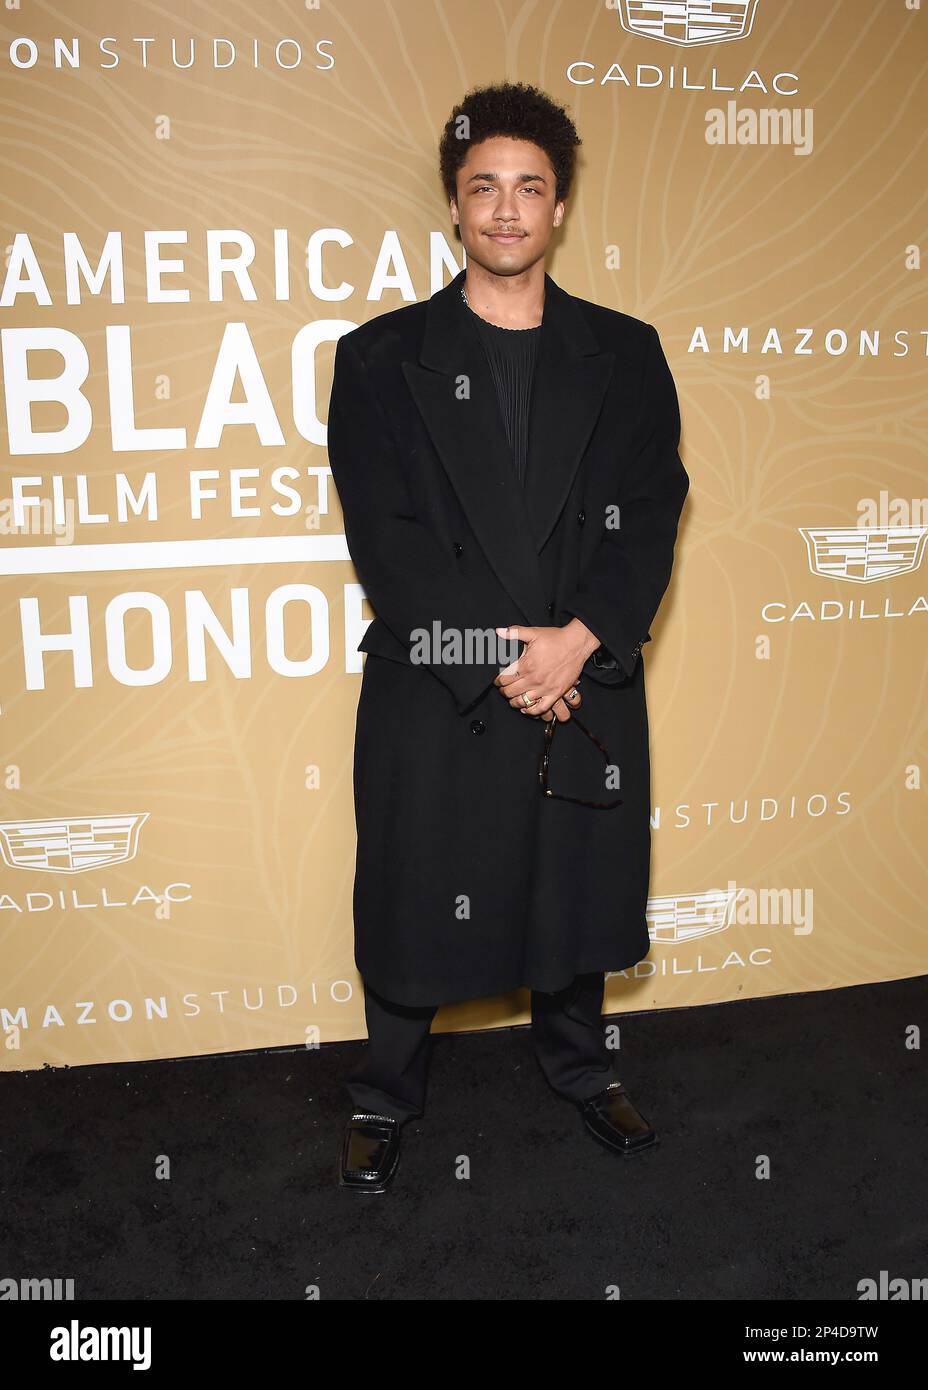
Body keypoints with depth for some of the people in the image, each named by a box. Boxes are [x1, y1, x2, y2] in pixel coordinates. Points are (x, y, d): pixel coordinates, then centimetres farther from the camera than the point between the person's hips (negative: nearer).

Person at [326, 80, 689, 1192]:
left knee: (577, 888, 16)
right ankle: (385, 1097, 32)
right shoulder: (380, 358, 0)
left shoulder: (625, 354, 6)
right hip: (432, 693, -2)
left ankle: (578, 1067, 40)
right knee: (413, 902, 9)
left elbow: (647, 519, -1)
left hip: (586, 685, 2)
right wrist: (501, 651, -16)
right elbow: (383, 537, -8)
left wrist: (578, 641, -16)